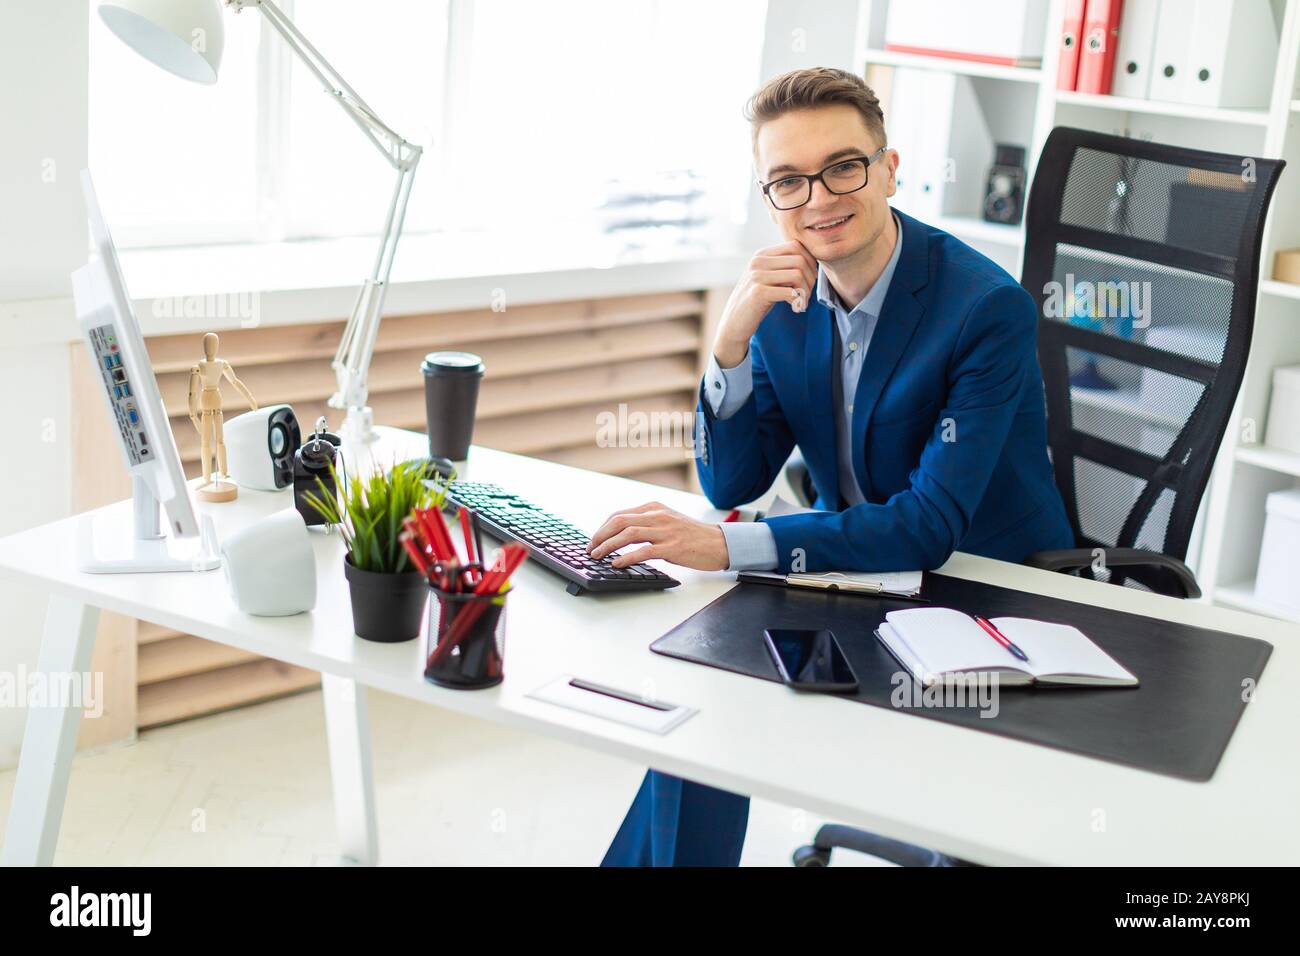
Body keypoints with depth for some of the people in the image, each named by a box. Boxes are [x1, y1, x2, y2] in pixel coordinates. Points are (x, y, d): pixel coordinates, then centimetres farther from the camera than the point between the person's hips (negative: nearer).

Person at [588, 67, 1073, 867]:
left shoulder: (989, 307, -22)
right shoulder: (787, 296, -4)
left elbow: (933, 524, -29)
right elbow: (732, 484, -4)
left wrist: (727, 546, -38)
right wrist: (732, 339, -21)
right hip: (865, 575, 6)